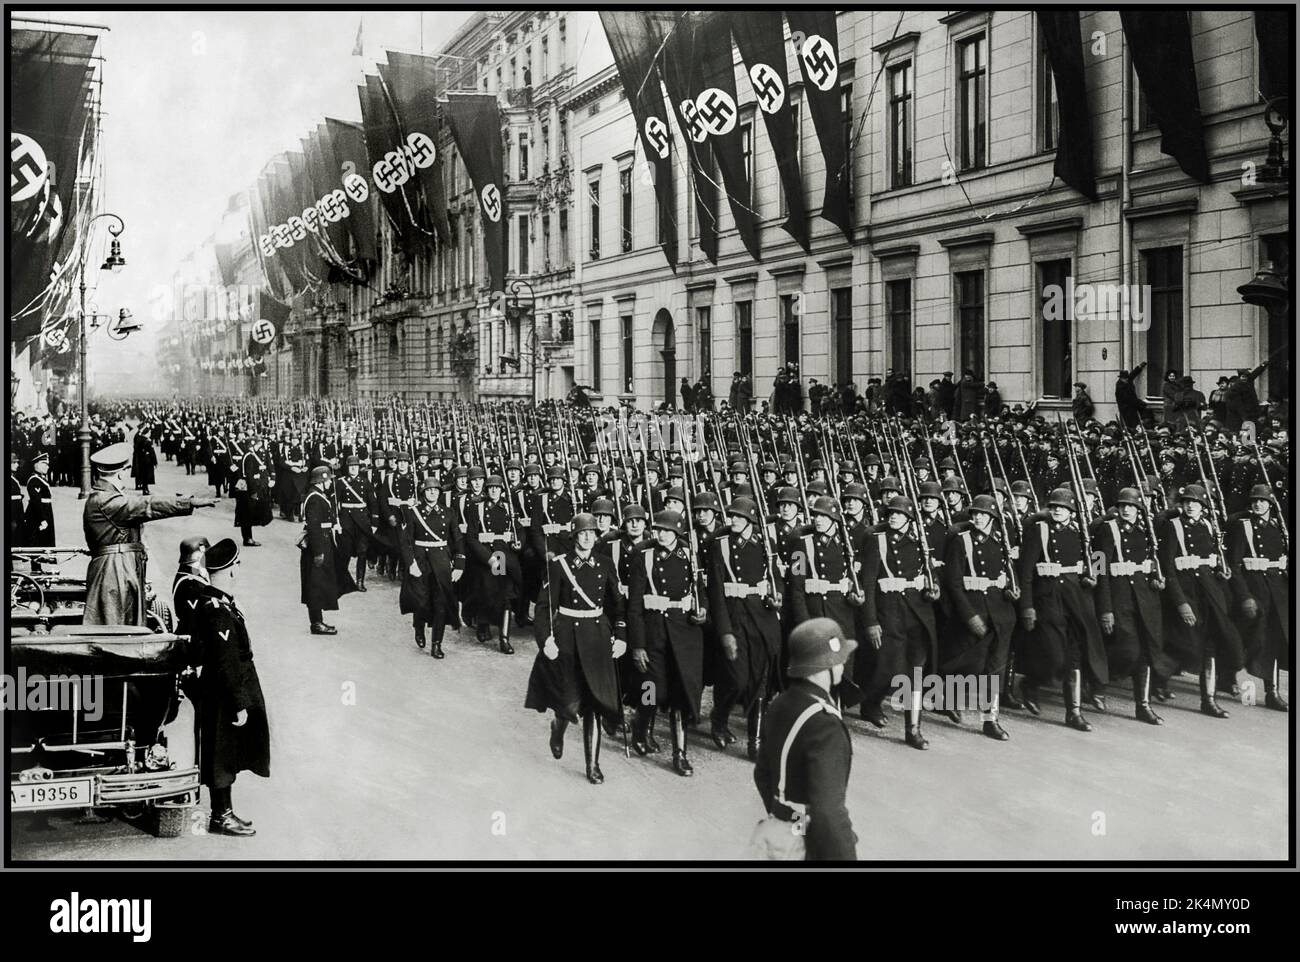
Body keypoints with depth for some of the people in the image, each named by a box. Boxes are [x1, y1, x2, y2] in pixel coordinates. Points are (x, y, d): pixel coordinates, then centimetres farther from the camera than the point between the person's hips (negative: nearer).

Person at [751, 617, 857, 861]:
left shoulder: (780, 705, 2)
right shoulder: (824, 726, -26)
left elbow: (763, 774, 15)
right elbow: (828, 811, -28)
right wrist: (844, 856, -22)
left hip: (781, 829, 8)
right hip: (812, 848, -8)